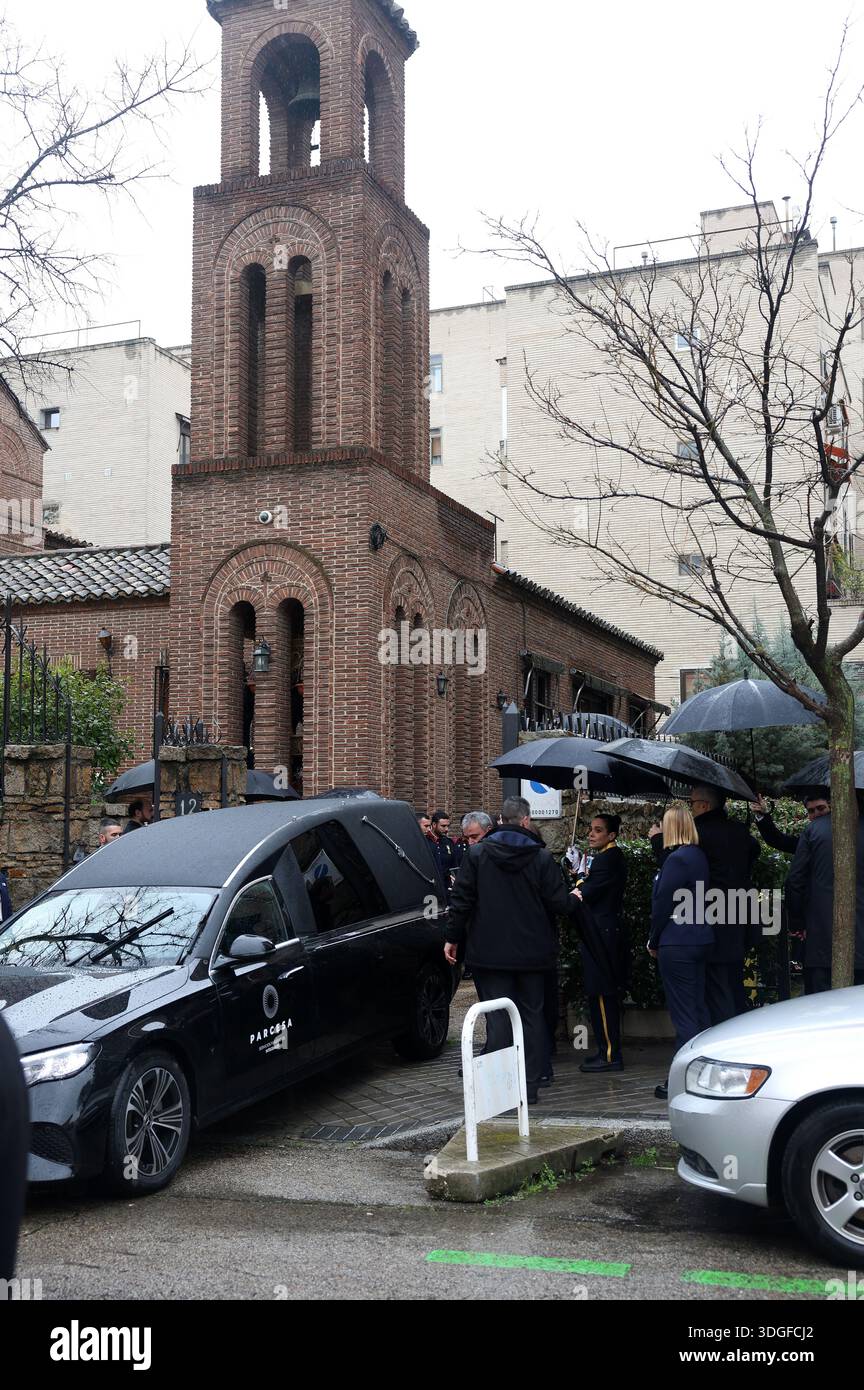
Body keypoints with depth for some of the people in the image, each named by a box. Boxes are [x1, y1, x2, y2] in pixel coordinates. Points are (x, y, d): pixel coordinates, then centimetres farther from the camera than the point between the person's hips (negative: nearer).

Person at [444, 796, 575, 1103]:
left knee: (497, 1018, 2)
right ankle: (531, 1086, 13)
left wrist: (453, 937, 6)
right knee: (532, 1015, 11)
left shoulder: (477, 854, -3)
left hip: (490, 951, 0)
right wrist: (574, 899, 16)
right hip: (531, 951, 1)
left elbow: (461, 900, -3)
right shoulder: (542, 857, -5)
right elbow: (559, 903, -6)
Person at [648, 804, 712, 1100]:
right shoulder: (699, 856, 11)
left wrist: (654, 942, -3)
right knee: (699, 1008, 13)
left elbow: (662, 904, -13)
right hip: (701, 940, 9)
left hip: (677, 944, -9)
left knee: (684, 1014, -6)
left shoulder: (677, 859, -16)